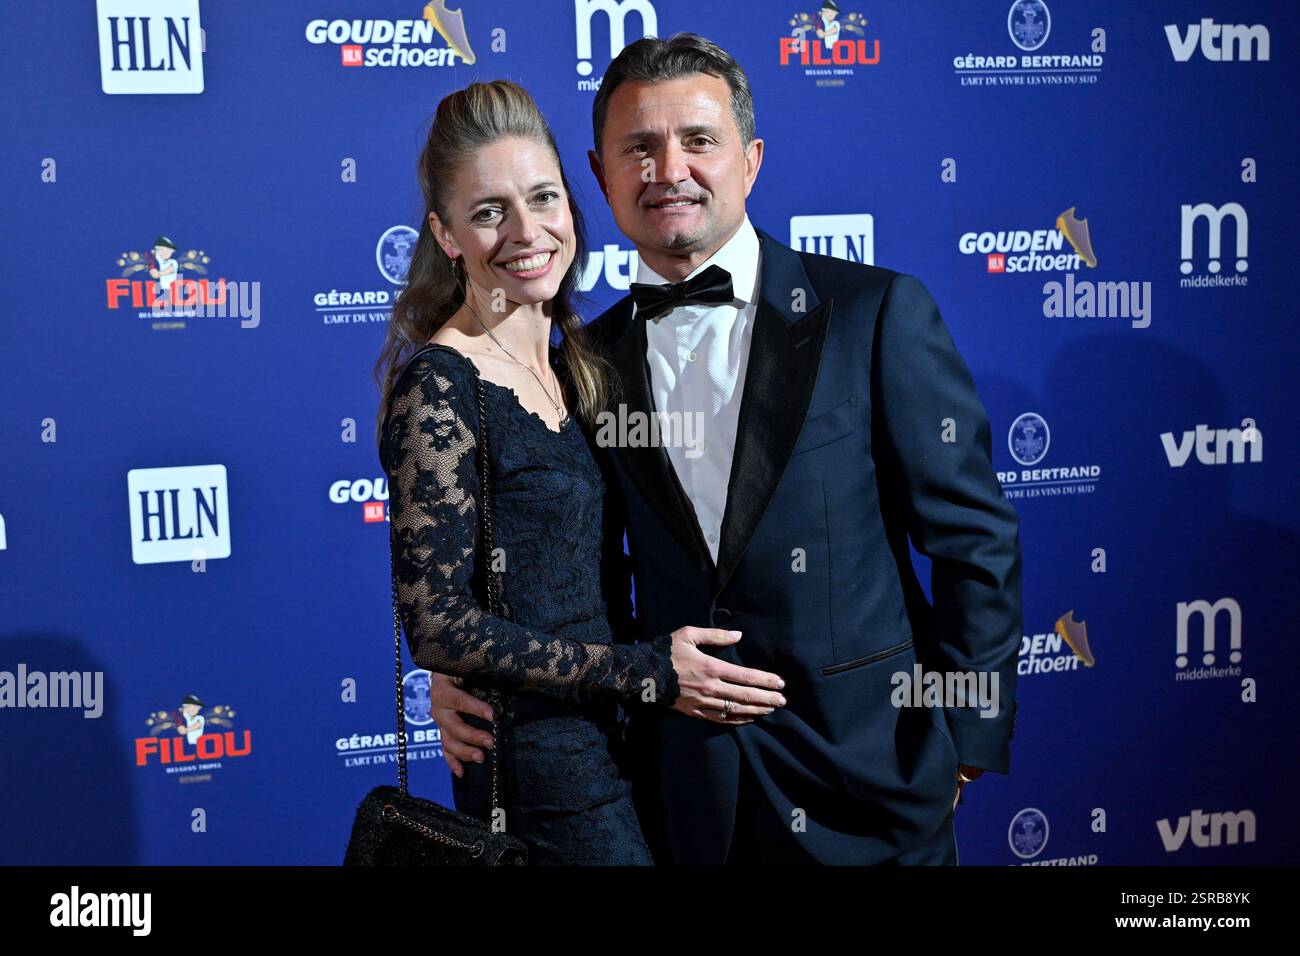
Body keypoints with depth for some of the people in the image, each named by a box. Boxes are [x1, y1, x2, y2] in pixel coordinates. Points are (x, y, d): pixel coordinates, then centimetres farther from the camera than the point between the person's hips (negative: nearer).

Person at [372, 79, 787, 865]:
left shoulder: (571, 365, 7)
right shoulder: (437, 390, -17)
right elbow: (438, 628, -19)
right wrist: (649, 672, -18)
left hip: (605, 740, 7)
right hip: (540, 758, -7)